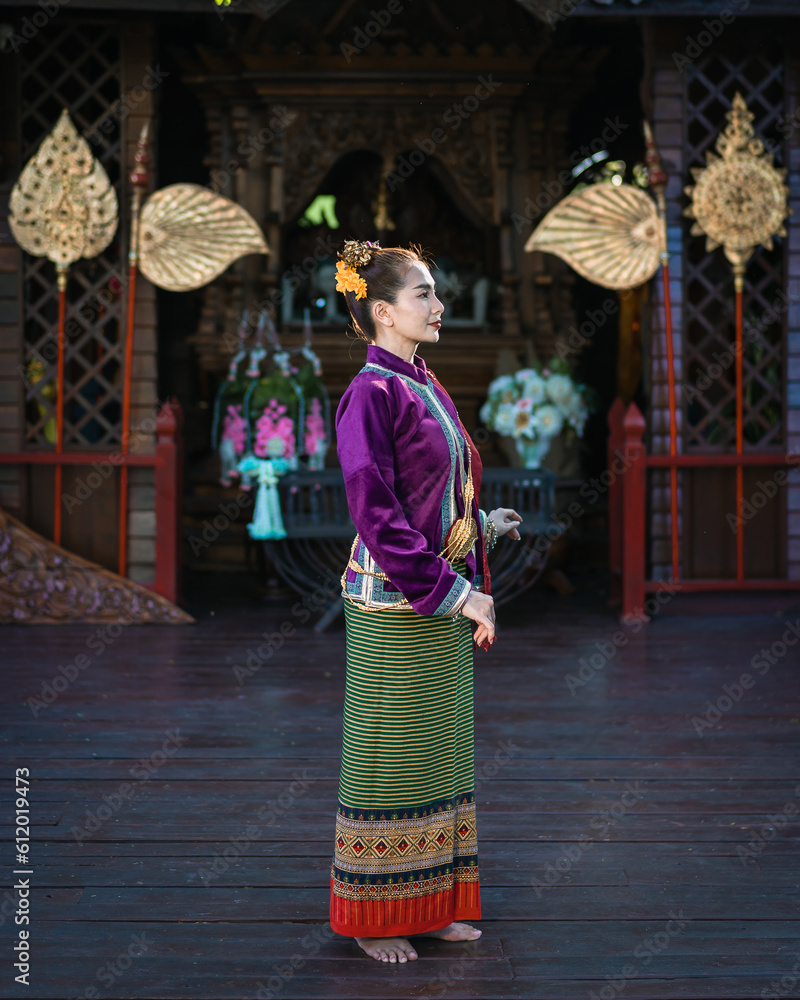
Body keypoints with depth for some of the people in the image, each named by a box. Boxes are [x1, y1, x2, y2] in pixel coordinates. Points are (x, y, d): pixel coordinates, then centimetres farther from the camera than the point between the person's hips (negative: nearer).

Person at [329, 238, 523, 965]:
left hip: (446, 600, 8)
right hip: (394, 604, -8)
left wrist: (483, 525, 12)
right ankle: (373, 919, 17)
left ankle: (429, 904, 27)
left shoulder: (426, 386, 11)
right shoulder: (372, 394, -15)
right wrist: (455, 592, -21)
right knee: (388, 758, 3)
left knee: (438, 752, 15)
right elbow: (378, 515, -20)